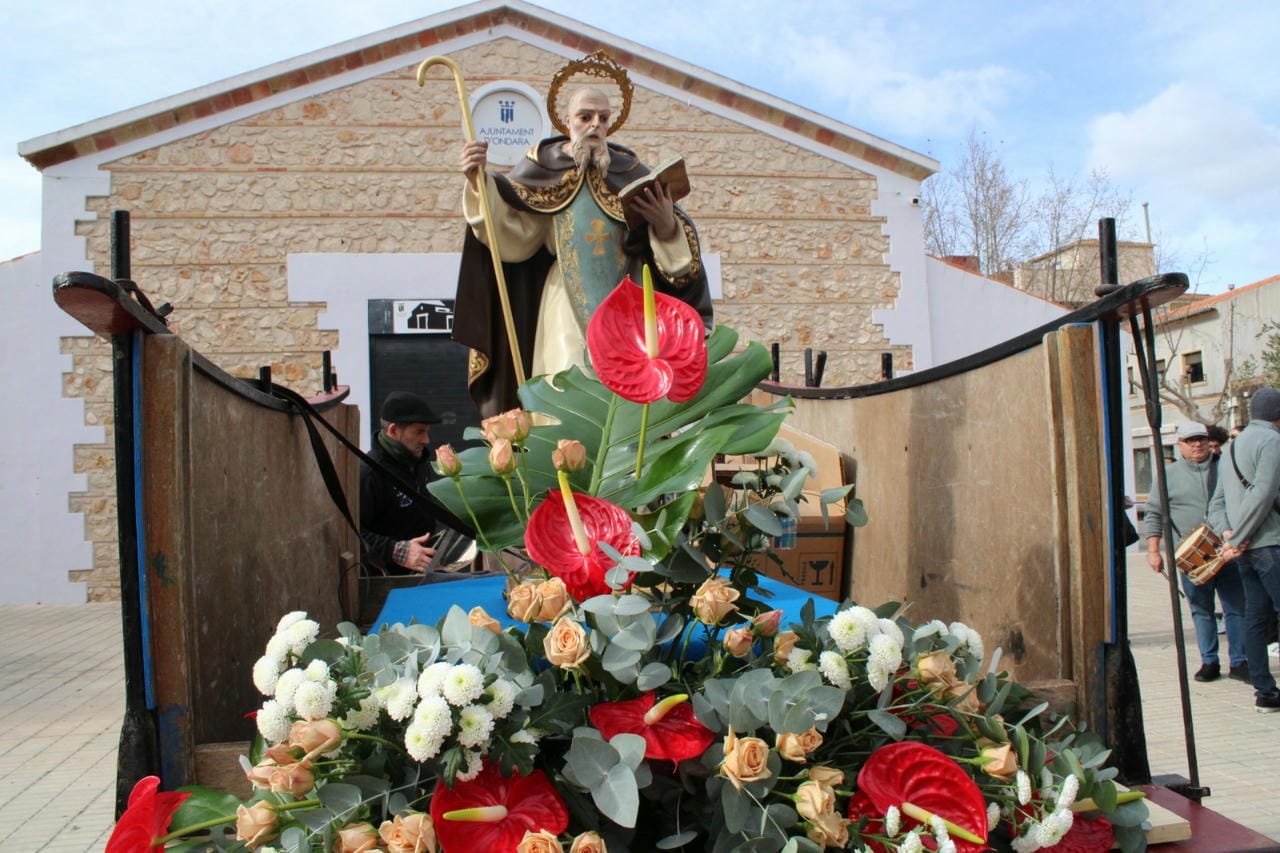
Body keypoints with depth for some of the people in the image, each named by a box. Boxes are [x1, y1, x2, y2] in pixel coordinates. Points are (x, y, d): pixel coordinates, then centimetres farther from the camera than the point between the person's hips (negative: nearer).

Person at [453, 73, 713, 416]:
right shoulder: (543, 166, 7)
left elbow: (670, 239, 6)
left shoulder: (630, 170, 11)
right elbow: (510, 230, -3)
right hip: (568, 302, -2)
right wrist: (480, 182, -16)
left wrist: (667, 225, -17)